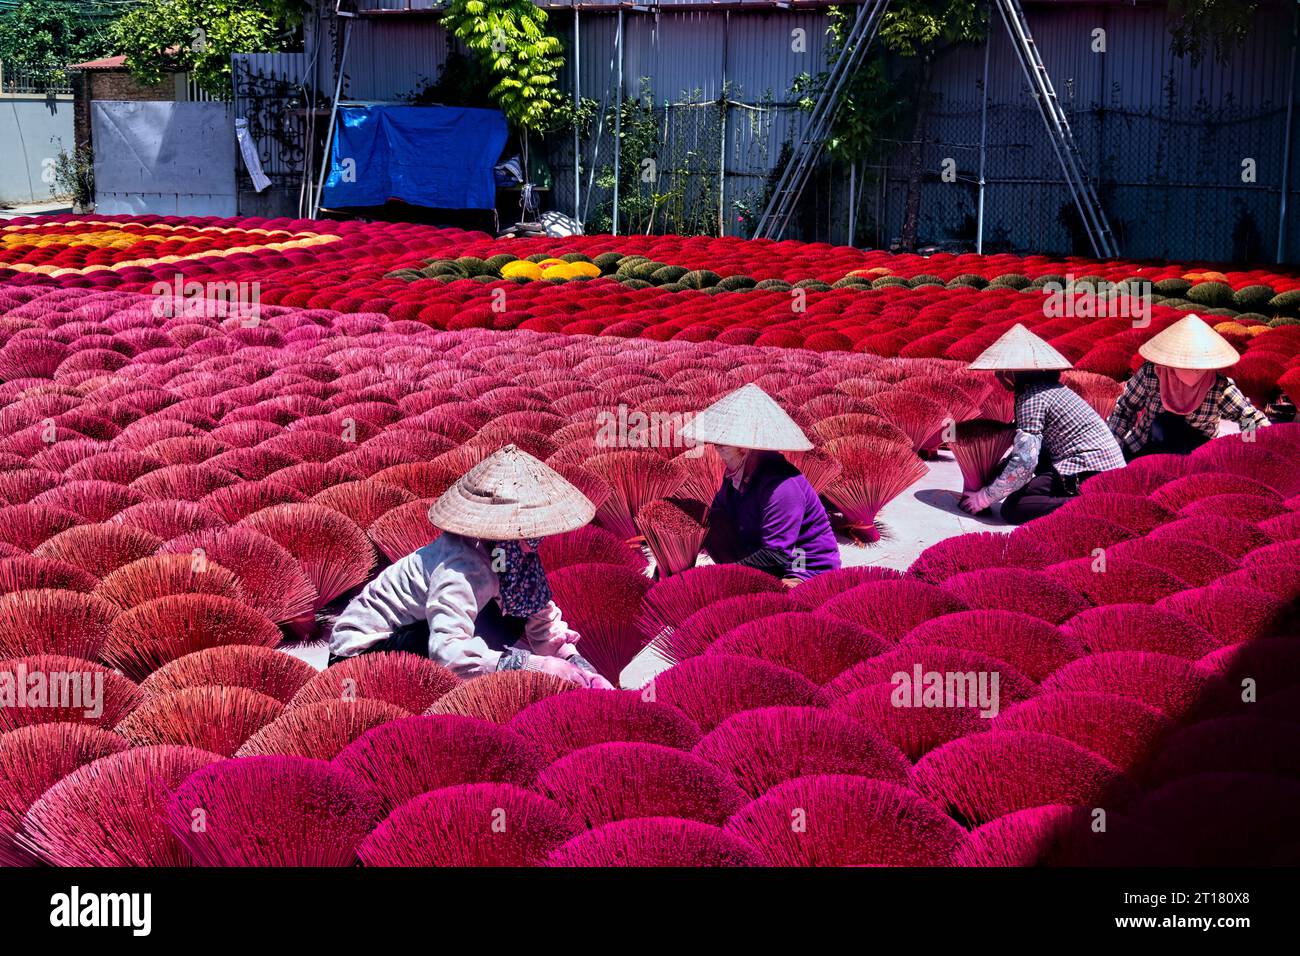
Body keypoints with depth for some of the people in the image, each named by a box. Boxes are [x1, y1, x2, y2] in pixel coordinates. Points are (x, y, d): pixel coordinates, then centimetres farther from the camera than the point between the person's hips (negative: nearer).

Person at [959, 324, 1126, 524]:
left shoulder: (1032, 398, -11)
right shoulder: (1050, 387, 17)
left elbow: (1024, 461, -20)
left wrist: (984, 498, -12)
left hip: (1091, 474, -10)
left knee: (1012, 508, -14)